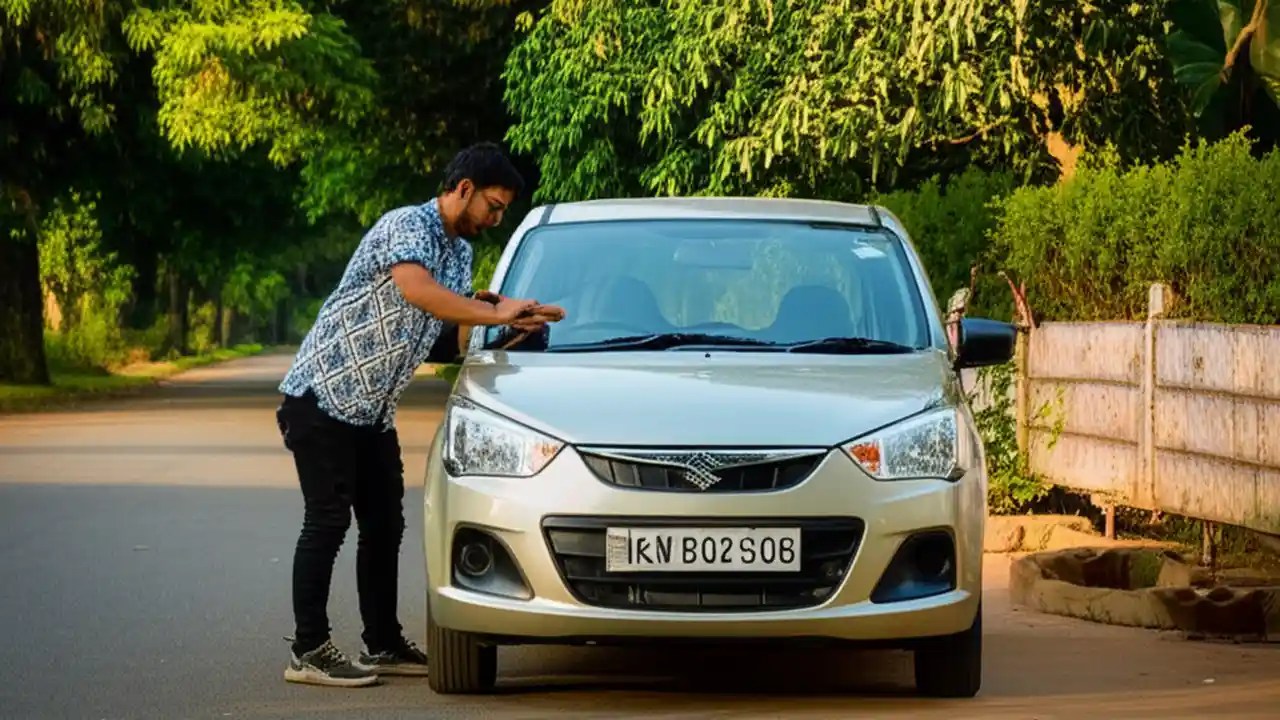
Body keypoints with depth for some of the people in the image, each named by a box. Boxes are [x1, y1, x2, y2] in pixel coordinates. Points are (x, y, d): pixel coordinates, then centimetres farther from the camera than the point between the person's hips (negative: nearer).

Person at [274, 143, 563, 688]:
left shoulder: (460, 252, 14)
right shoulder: (408, 225, -15)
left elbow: (463, 334, 13)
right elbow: (415, 290, -33)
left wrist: (513, 328, -4)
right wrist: (494, 314, -31)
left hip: (373, 411, 9)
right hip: (323, 395, -9)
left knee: (384, 525, 8)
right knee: (328, 521, -9)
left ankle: (384, 644, 15)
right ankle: (309, 651, -6)